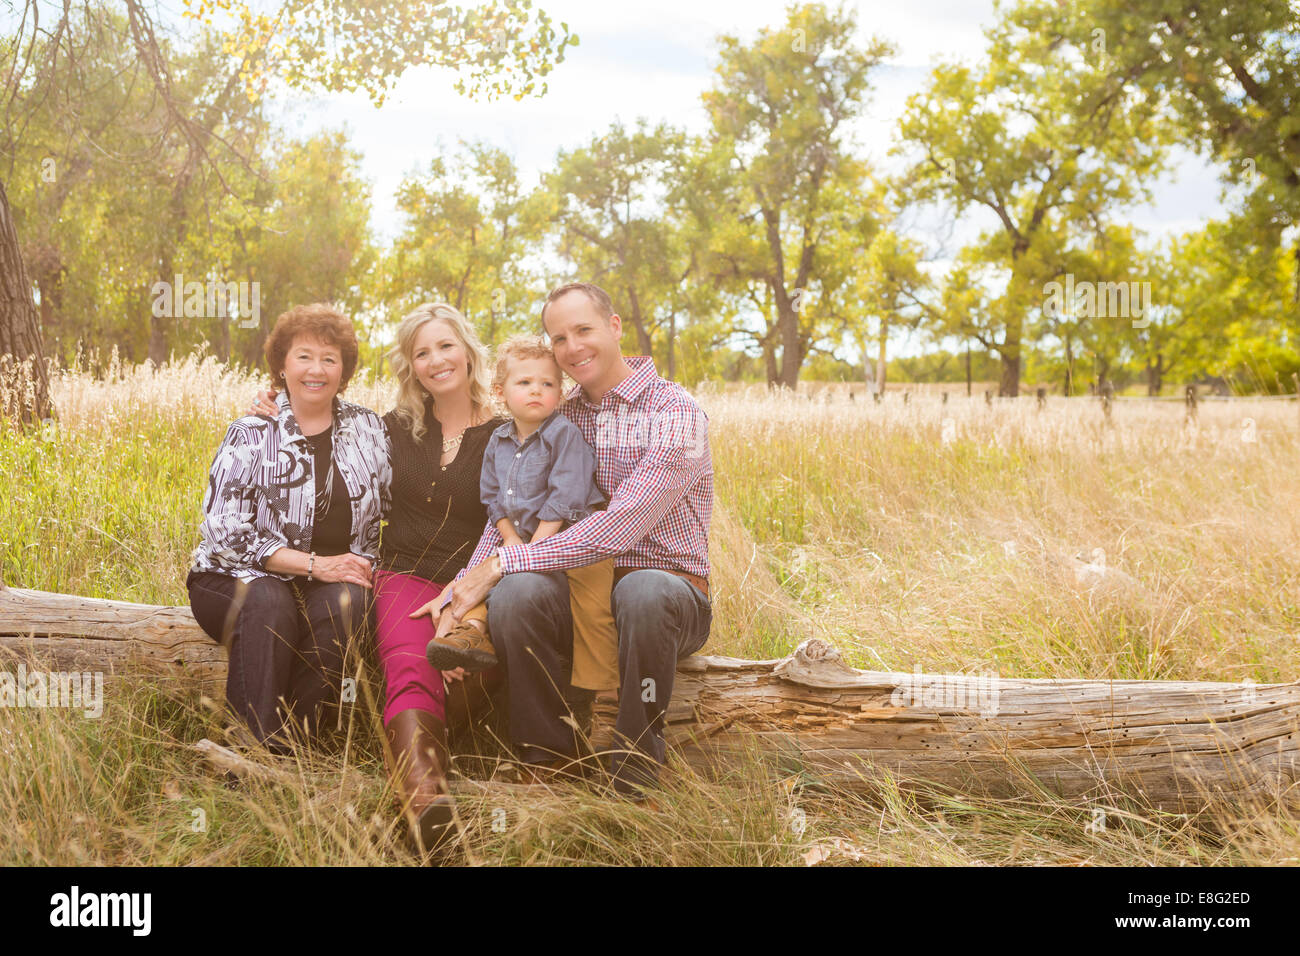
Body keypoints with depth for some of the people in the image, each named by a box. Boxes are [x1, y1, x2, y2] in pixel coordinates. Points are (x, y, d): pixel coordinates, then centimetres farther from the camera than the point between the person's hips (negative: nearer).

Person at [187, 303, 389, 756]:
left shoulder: (368, 429, 7)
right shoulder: (252, 435, -3)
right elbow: (224, 531, -11)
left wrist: (365, 566, -6)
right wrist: (315, 564, -19)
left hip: (334, 582, 2)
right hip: (239, 579, -2)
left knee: (345, 601, -31)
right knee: (269, 602, -35)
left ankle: (294, 741, -25)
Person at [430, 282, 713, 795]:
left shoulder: (676, 413, -7)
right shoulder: (556, 419, 13)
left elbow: (621, 526, -19)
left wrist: (504, 561, -20)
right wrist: (462, 590, -14)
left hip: (668, 586, -4)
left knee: (644, 590, -39)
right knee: (515, 590, -29)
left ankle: (633, 777, -24)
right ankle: (550, 758, -11)